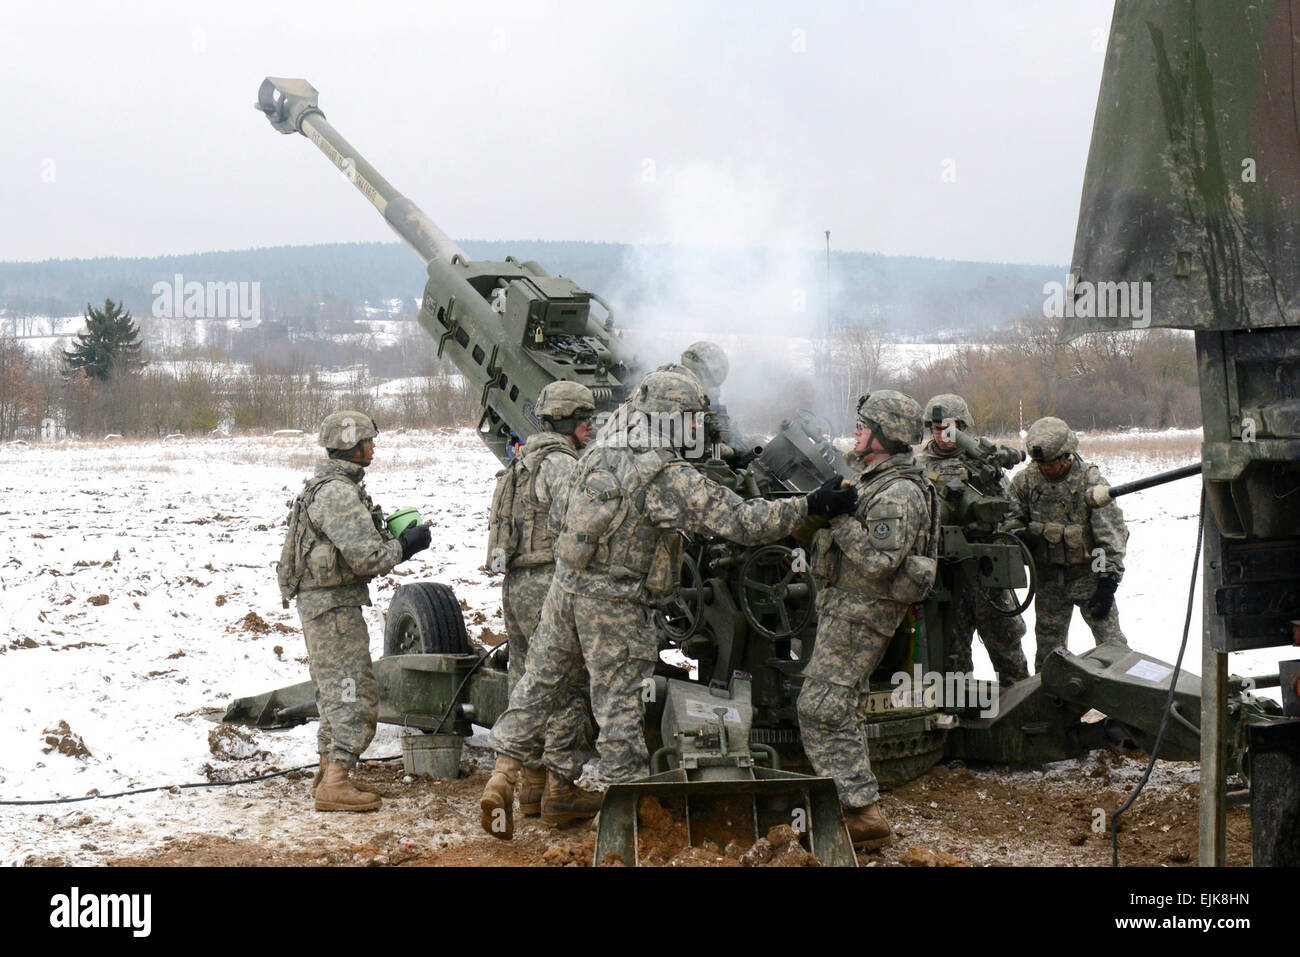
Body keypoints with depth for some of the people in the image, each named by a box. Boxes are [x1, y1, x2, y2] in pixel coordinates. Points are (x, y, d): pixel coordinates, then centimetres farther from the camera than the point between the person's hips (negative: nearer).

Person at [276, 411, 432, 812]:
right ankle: (335, 784, -10)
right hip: (333, 603, -11)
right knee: (354, 694, -9)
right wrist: (406, 544, -9)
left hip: (323, 602, 11)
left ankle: (327, 774, 24)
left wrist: (392, 537, 10)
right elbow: (365, 556, -23)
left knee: (337, 693, 17)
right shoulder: (338, 493, -19)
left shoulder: (327, 487, 16)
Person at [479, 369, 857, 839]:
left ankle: (502, 777, 13)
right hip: (614, 606, -6)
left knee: (539, 683, 13)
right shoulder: (670, 479, -17)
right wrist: (812, 506, -14)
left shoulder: (597, 455, 5)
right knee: (620, 701, 4)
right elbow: (743, 521, -19)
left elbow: (564, 514, 18)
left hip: (566, 586, 7)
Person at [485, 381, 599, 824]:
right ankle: (563, 786, -6)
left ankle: (532, 784, 19)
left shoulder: (523, 462, 19)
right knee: (567, 686, -6)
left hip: (514, 584, 10)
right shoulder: (560, 462, -11)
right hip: (549, 584, -10)